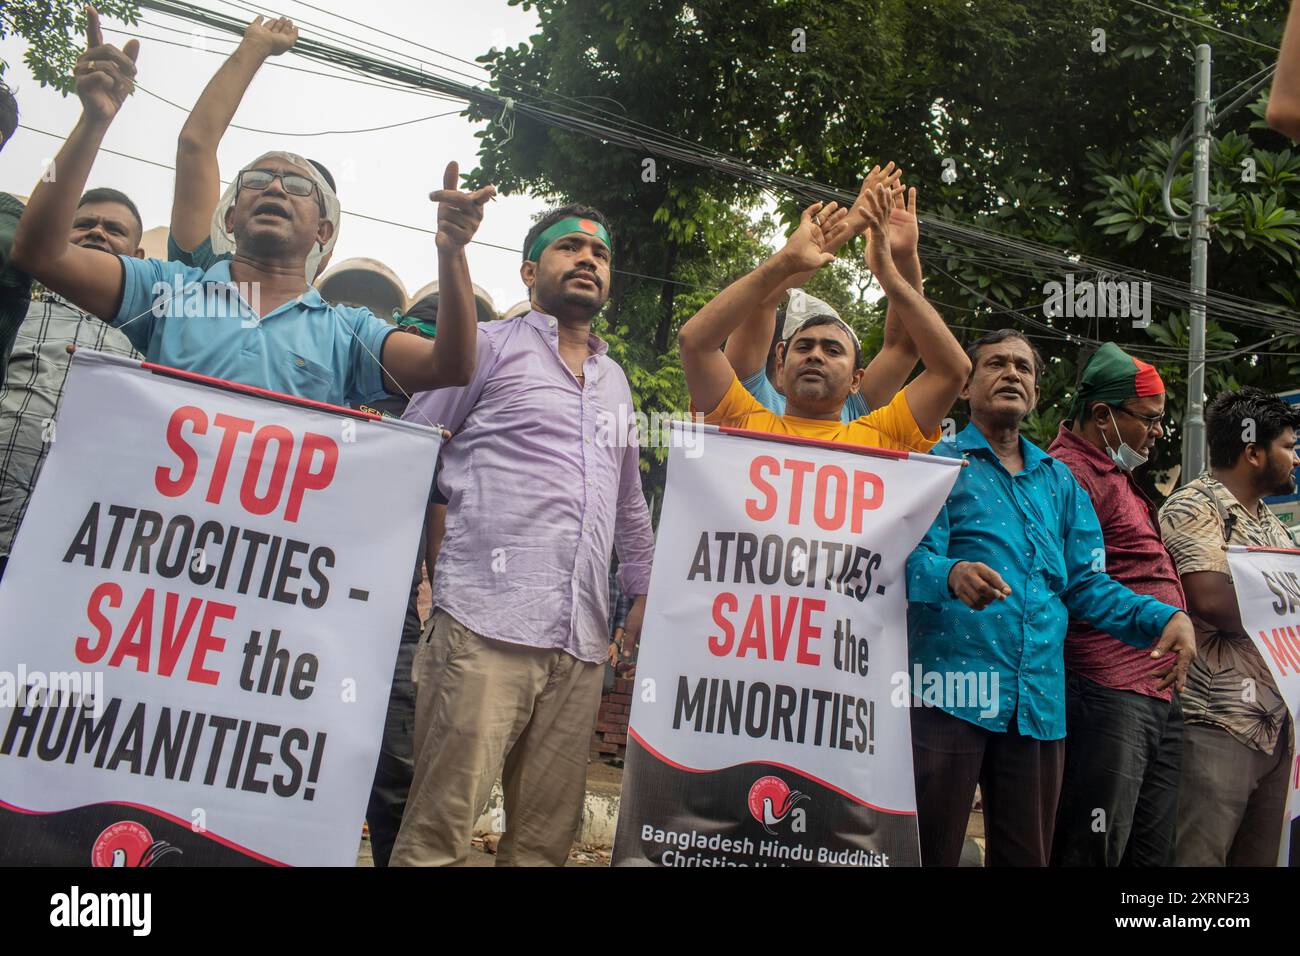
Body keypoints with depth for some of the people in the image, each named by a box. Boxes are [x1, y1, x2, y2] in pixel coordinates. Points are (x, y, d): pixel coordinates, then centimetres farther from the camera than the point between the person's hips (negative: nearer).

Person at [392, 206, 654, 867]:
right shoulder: (489, 346, 9)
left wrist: (643, 590, 26)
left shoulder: (615, 380, 25)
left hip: (581, 641, 5)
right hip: (486, 626, -5)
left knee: (546, 837, 6)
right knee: (439, 830, -7)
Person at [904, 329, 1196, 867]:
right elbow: (913, 559, -12)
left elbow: (1086, 584, 14)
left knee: (1027, 854, 16)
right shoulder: (940, 462, 2)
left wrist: (1163, 617, -3)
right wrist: (952, 575, -34)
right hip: (950, 694, -5)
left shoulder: (1060, 482, 18)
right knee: (929, 852, 2)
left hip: (1039, 701, 5)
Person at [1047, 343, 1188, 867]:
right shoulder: (1069, 473, -12)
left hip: (1159, 692, 11)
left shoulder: (1117, 477, 23)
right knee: (1095, 849, -3)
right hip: (1109, 691, -11)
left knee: (1152, 849, 15)